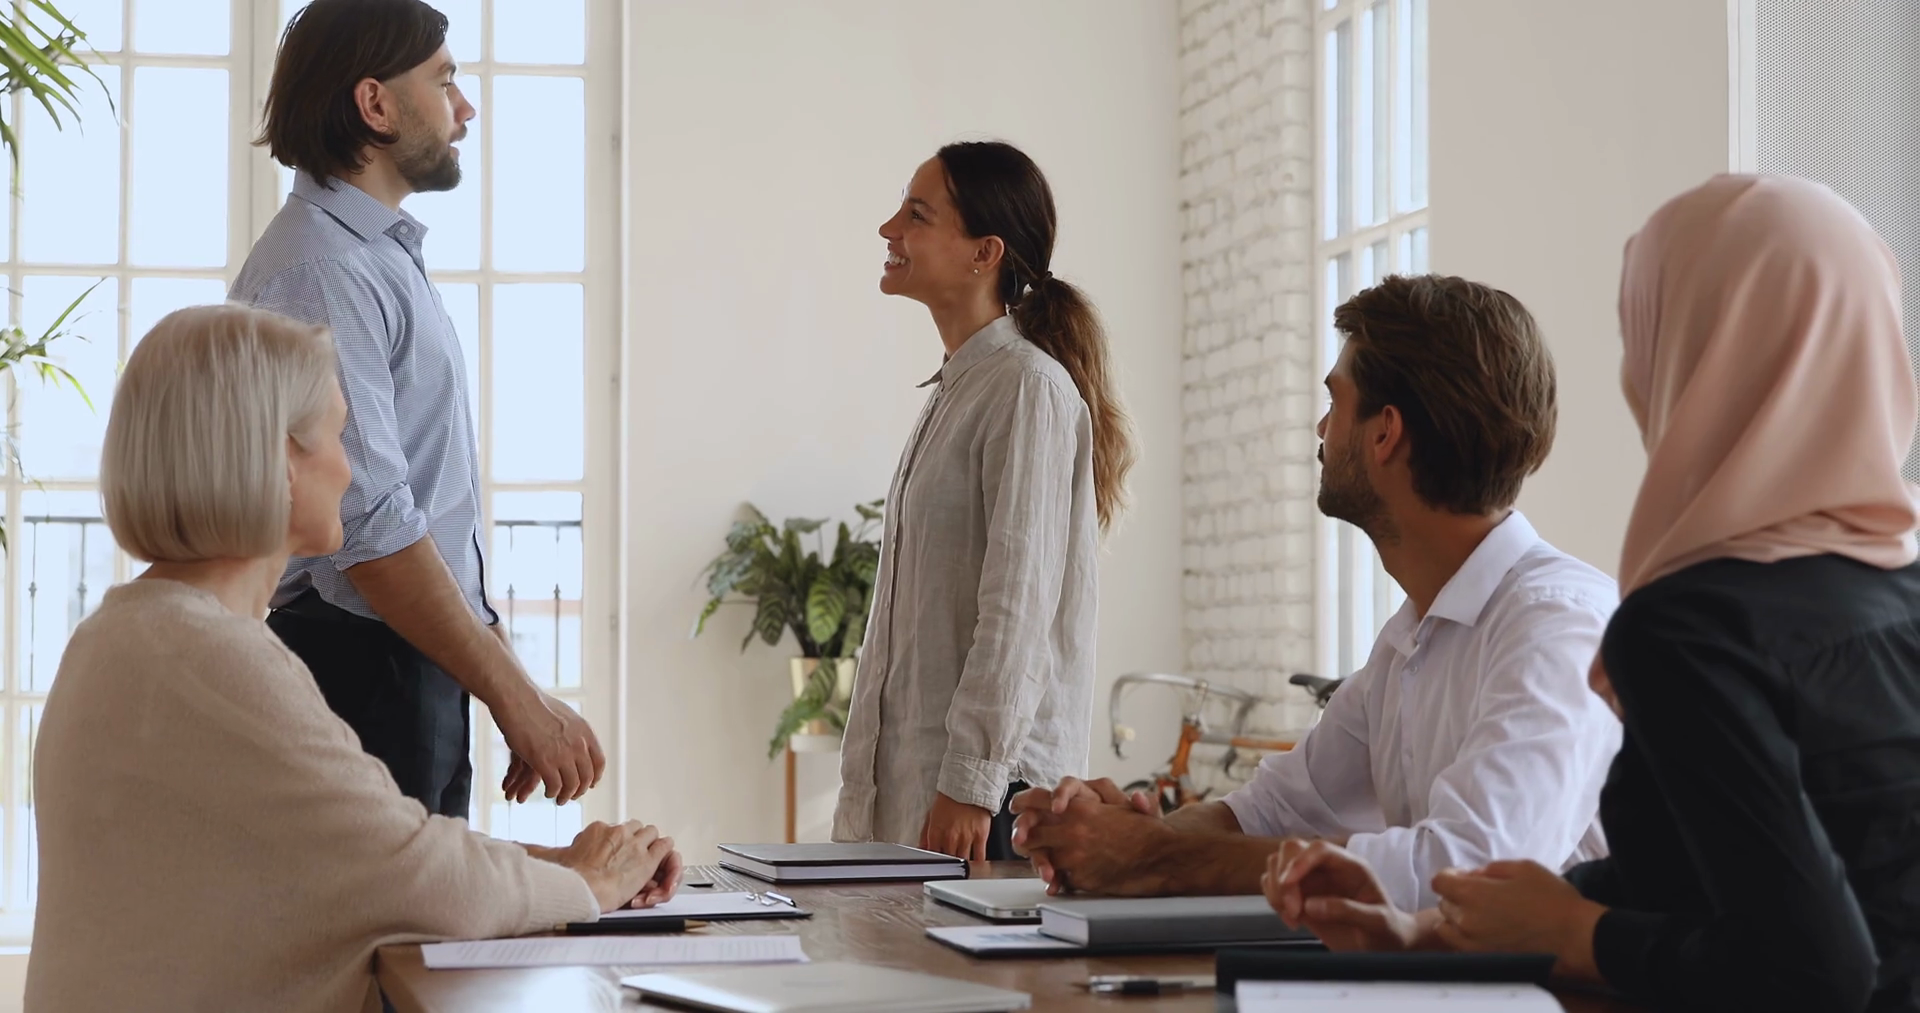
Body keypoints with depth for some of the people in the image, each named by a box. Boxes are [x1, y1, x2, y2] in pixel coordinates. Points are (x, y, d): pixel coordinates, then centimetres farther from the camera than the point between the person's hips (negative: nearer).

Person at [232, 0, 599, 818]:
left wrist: (514, 688, 16)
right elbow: (368, 528, -21)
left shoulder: (387, 258, 17)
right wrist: (518, 701, -19)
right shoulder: (319, 274, -14)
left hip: (418, 672, 9)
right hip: (358, 674, -9)